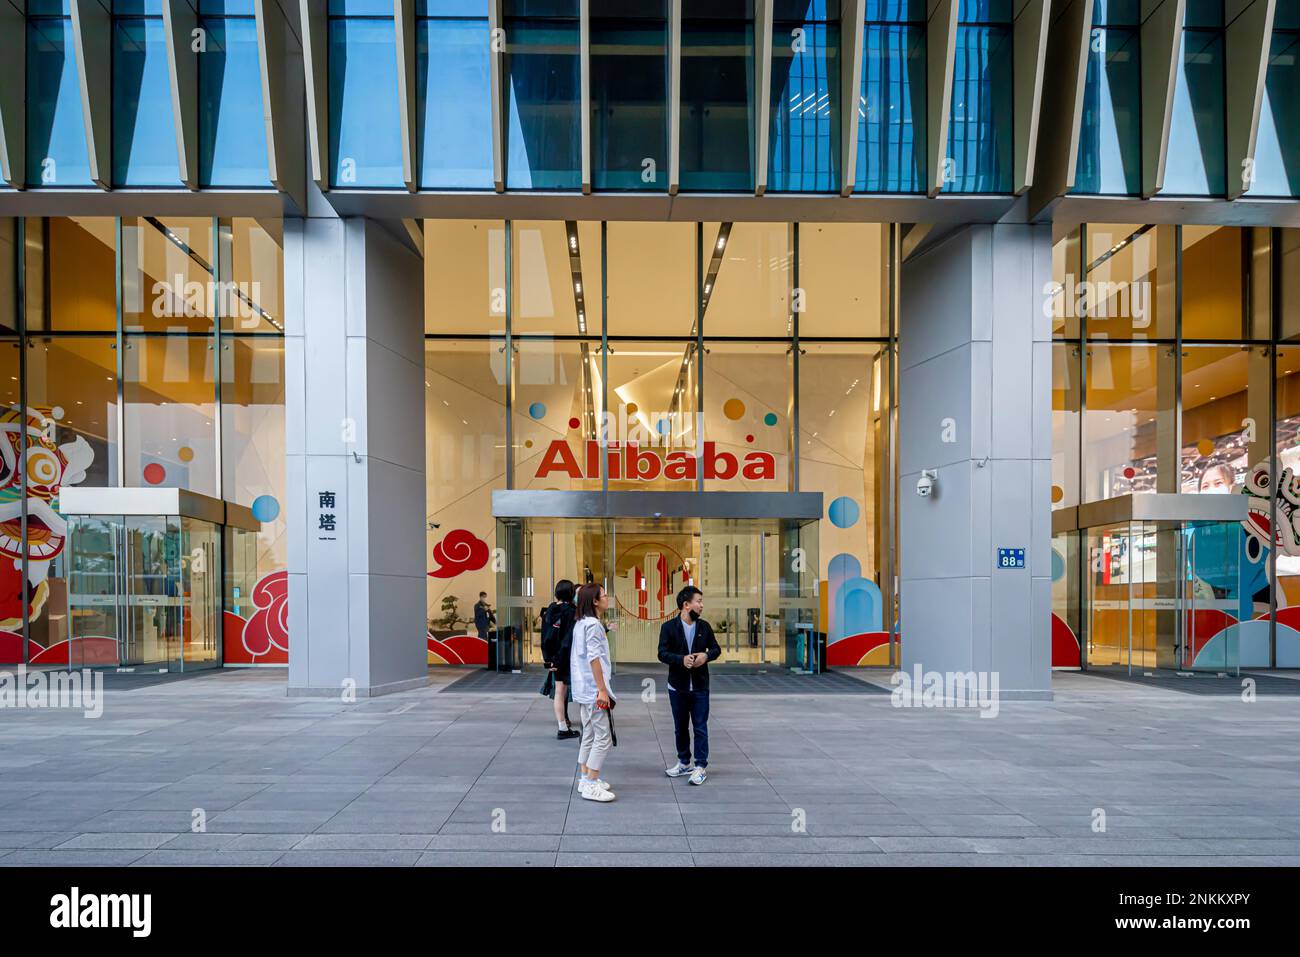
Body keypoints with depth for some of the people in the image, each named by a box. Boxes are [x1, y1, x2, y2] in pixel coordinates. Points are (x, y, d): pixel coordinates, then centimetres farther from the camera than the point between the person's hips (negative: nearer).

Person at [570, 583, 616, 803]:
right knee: (603, 737, -5)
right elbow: (594, 658, -20)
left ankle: (585, 780, 21)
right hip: (594, 690, -10)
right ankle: (591, 786, -4)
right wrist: (602, 690, -19)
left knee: (589, 736, 15)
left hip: (583, 690, 10)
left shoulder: (580, 624, 13)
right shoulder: (593, 625, -16)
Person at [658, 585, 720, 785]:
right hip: (677, 686, 0)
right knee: (680, 727, 14)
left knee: (700, 728, 0)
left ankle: (701, 767, 7)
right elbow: (662, 654, -9)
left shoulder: (704, 626, 2)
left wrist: (706, 656, -12)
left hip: (699, 686, 0)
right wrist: (681, 659, -24)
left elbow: (716, 649, 10)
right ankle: (684, 763, 29)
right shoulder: (669, 627, -6)